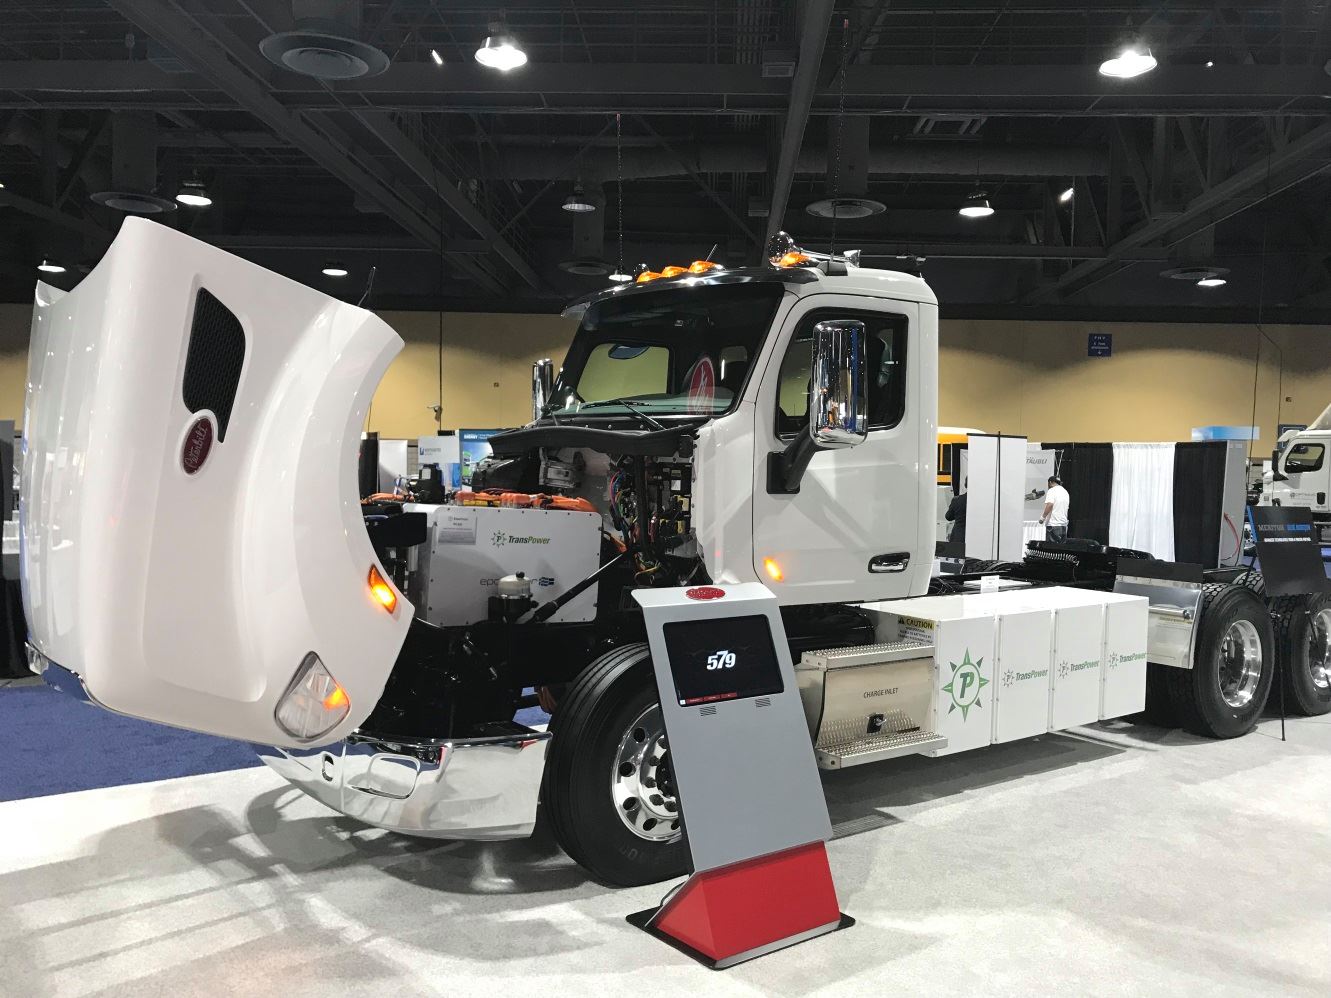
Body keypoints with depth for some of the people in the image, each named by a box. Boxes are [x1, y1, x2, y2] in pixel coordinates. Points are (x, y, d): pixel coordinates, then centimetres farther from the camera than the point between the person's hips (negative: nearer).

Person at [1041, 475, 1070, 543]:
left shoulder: (1051, 491, -7)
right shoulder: (1065, 492, 17)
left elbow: (1050, 505, -21)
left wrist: (1043, 517, -15)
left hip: (1053, 525, -7)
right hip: (1064, 525, 7)